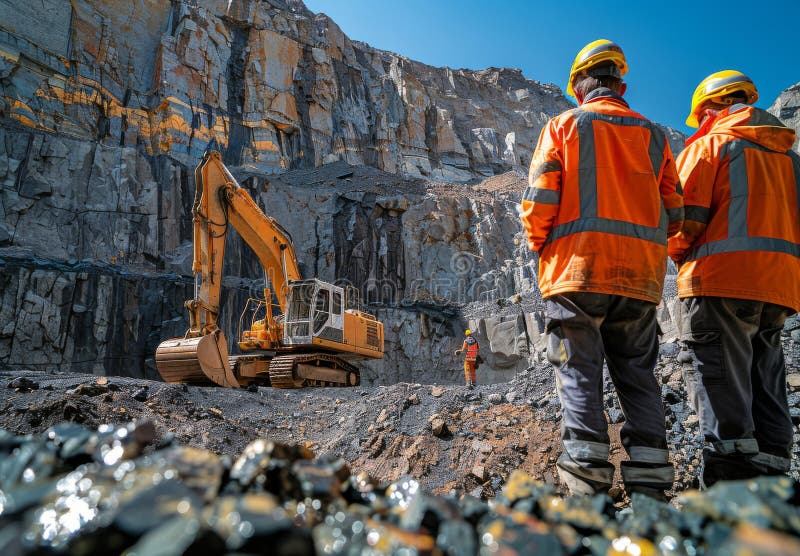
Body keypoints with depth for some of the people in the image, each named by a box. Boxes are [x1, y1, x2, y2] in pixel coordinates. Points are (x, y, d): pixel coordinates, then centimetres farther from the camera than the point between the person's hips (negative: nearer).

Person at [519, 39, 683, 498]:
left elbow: (539, 201, -4)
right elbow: (675, 215, 12)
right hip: (642, 275, 4)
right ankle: (651, 483, 8)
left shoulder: (563, 125, 6)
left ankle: (586, 481, -5)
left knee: (580, 373, -1)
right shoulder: (654, 135, 17)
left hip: (578, 268, -3)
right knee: (638, 375, 9)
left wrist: (541, 247, 12)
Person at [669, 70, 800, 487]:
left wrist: (679, 255, 10)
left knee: (718, 385, -7)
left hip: (721, 281, -7)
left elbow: (686, 216, -8)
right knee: (764, 387, 10)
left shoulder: (709, 145, 2)